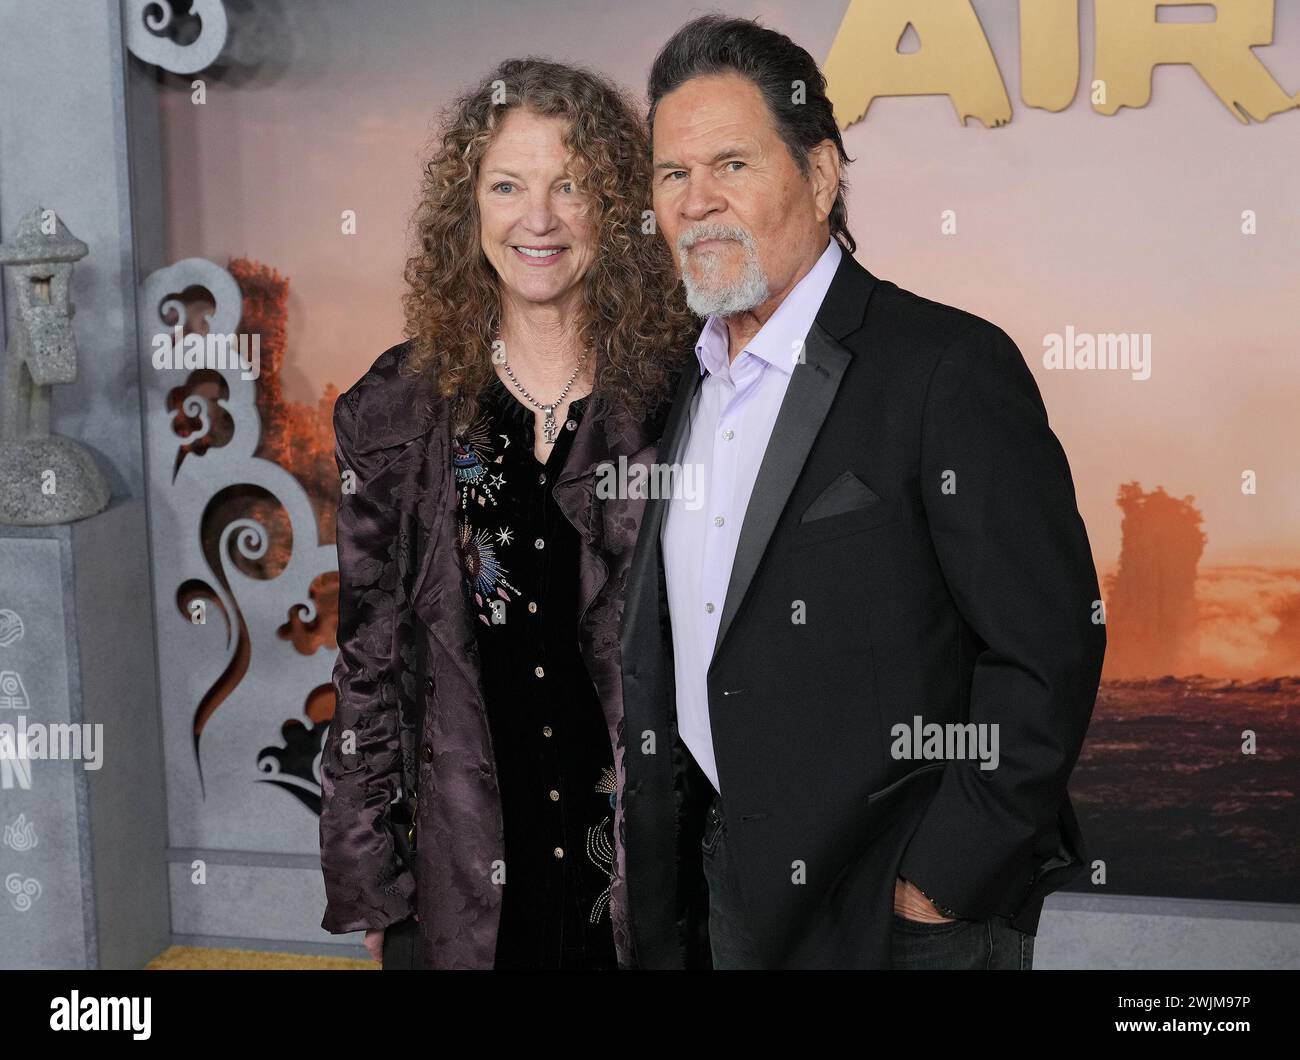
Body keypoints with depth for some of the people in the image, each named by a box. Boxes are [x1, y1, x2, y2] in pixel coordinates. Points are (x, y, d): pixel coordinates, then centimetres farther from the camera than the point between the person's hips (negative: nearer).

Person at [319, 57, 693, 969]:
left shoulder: (677, 392, -5)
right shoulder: (398, 409, -1)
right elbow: (370, 657, 4)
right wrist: (366, 888, 4)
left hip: (654, 861, -1)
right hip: (476, 875, 1)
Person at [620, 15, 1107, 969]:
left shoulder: (952, 369, -15)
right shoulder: (680, 388, 7)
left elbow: (1049, 646, -18)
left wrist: (940, 886, -17)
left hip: (897, 912, -6)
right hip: (727, 891, 6)